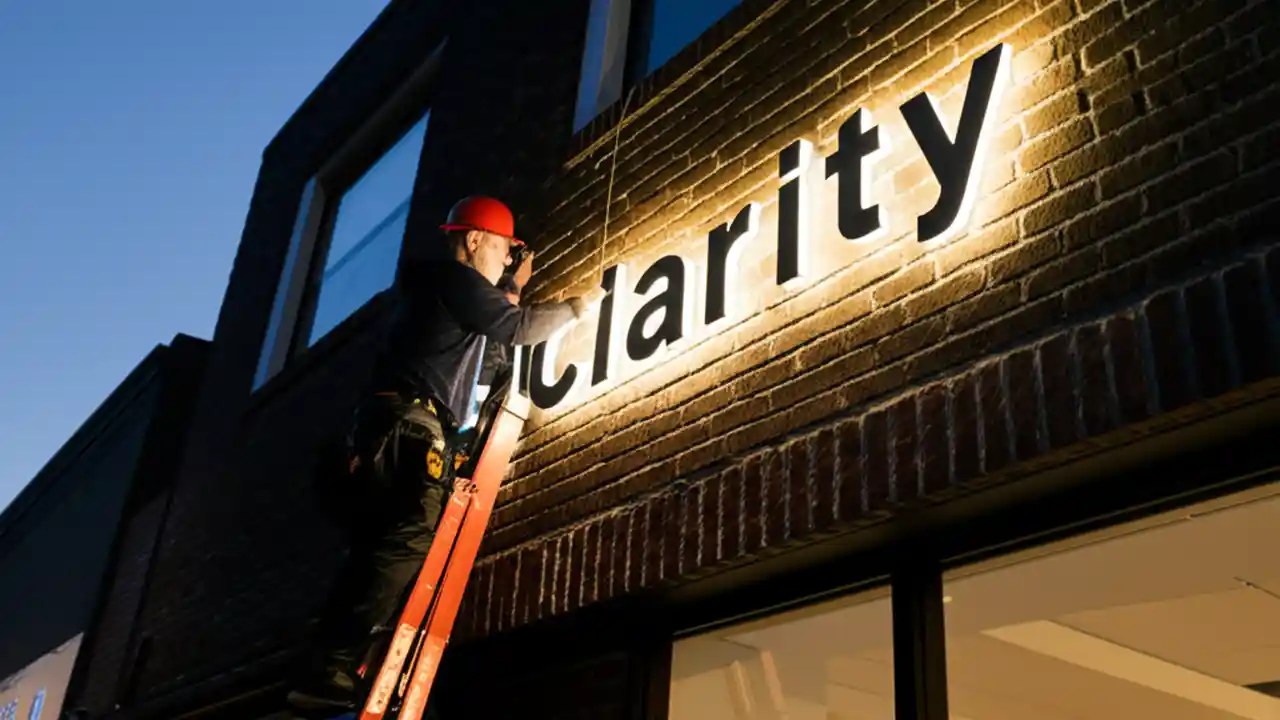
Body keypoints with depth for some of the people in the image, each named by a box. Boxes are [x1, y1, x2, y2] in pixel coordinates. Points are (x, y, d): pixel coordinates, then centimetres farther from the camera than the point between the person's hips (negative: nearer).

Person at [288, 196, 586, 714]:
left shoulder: (449, 294, 31)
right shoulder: (454, 277, 2)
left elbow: (494, 345, 37)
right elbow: (518, 329, 1)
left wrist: (514, 289, 40)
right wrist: (572, 309, 16)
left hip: (399, 429, 11)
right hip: (410, 426, -10)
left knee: (378, 553, 1)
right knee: (408, 543, -22)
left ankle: (327, 673, -7)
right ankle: (334, 674, -30)